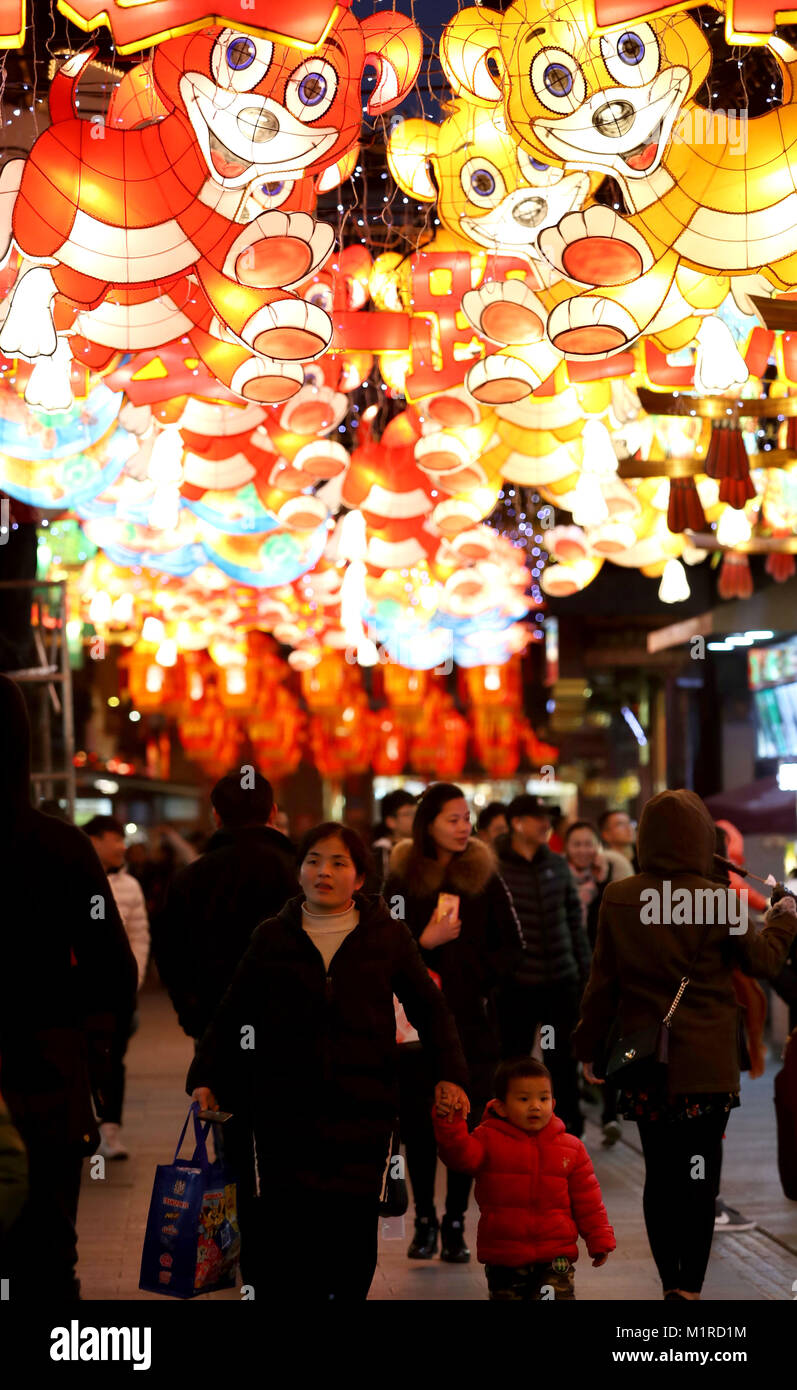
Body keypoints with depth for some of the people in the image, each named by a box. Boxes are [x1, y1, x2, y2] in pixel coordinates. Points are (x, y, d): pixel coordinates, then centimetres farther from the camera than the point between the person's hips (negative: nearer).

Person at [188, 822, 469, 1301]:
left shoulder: (387, 937, 6)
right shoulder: (273, 937, 7)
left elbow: (430, 1008, 12)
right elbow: (232, 1015, 13)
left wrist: (450, 1074, 0)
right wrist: (205, 1079, 4)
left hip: (362, 1111, 0)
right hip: (286, 1112, 0)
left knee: (353, 1234, -2)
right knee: (290, 1231, -7)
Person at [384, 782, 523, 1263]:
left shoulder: (486, 877, 4)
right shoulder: (403, 880, 3)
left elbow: (512, 947, 6)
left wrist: (473, 980, -5)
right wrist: (425, 943, -14)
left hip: (472, 1020, 0)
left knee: (467, 1124, -1)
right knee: (420, 1123, 1)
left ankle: (455, 1223, 8)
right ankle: (424, 1220, 13)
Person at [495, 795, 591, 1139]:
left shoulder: (557, 865, 7)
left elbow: (575, 919, 11)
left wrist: (583, 968, 8)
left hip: (561, 981, 4)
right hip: (517, 984, -3)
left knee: (564, 1061, 10)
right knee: (514, 1060, 7)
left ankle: (571, 1131, 20)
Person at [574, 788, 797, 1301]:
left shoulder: (618, 899, -3)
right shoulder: (718, 902, -10)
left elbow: (603, 983, 1)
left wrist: (590, 1047, 12)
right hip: (706, 1065, -3)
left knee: (659, 1176, 12)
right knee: (700, 1178, 2)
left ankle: (671, 1282, 19)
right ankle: (689, 1286, -4)